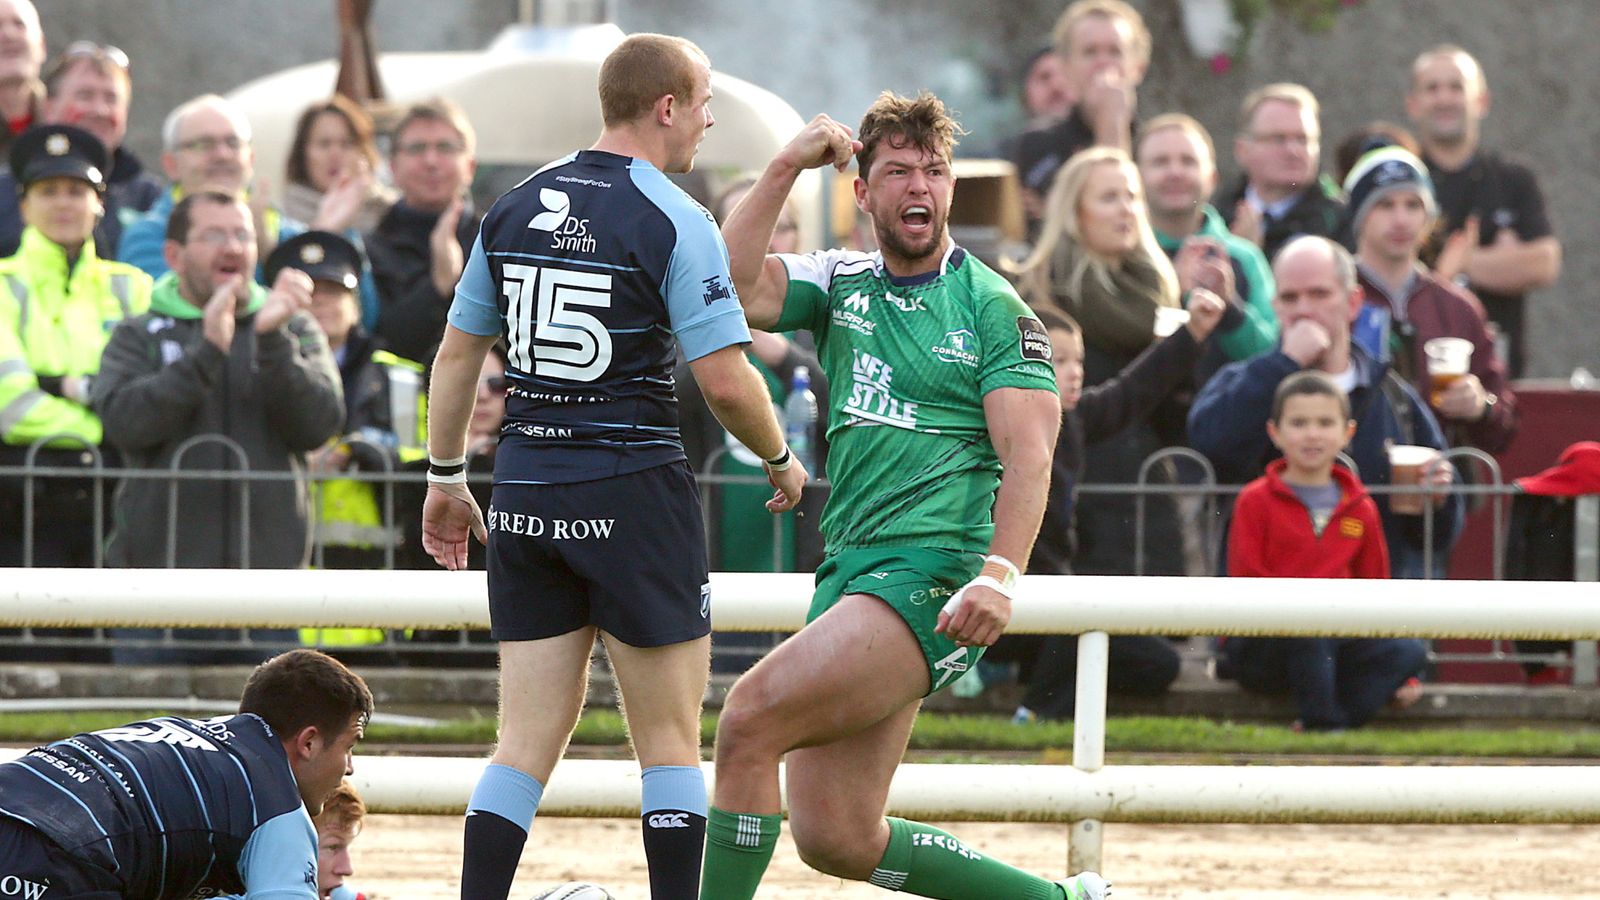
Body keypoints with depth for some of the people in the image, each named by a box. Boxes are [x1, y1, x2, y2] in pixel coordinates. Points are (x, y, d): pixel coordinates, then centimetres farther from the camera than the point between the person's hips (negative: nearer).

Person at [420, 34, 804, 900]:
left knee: (525, 744, 6)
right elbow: (725, 380, -13)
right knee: (670, 740, 4)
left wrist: (445, 480, 23)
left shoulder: (513, 208, 8)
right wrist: (780, 461, 4)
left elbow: (456, 354, 13)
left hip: (525, 499, 5)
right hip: (634, 495, -5)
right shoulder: (673, 221, -10)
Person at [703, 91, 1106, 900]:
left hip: (933, 575, -7)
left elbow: (1029, 451, -9)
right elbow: (734, 286, -2)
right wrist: (786, 168, -6)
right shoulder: (840, 283, 15)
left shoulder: (990, 304, -1)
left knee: (748, 720, -22)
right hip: (849, 571, 7)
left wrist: (1001, 574, -23)